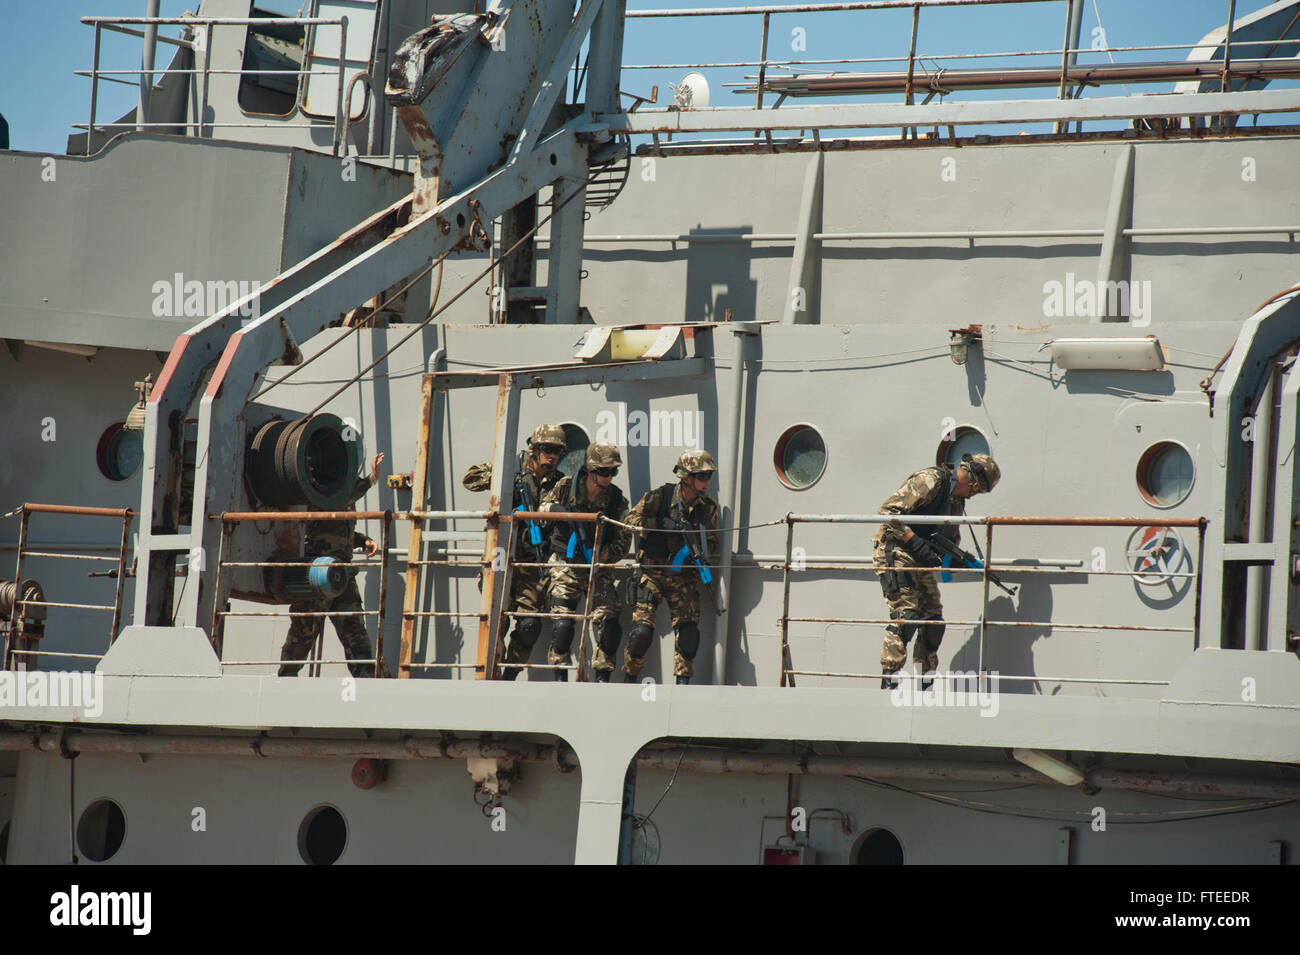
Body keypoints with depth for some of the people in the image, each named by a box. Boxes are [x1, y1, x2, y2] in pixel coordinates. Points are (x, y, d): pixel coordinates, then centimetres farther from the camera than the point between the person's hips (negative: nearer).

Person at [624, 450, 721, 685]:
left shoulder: (708, 507, 3)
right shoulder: (660, 497, -8)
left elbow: (712, 542, 10)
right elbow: (632, 519, -8)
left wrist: (702, 555, -12)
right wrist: (661, 524, -21)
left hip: (684, 579, 3)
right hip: (653, 575, -3)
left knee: (689, 633, -11)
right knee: (642, 631, -9)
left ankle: (683, 683, 0)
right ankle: (630, 679, 9)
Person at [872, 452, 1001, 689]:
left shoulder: (958, 499, 14)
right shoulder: (930, 481, -16)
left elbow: (950, 537, 24)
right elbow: (889, 510, -21)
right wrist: (916, 543, -25)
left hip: (920, 561, 9)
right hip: (895, 552, -9)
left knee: (933, 621, 6)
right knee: (905, 616, -17)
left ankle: (923, 685, 13)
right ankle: (889, 683, -16)